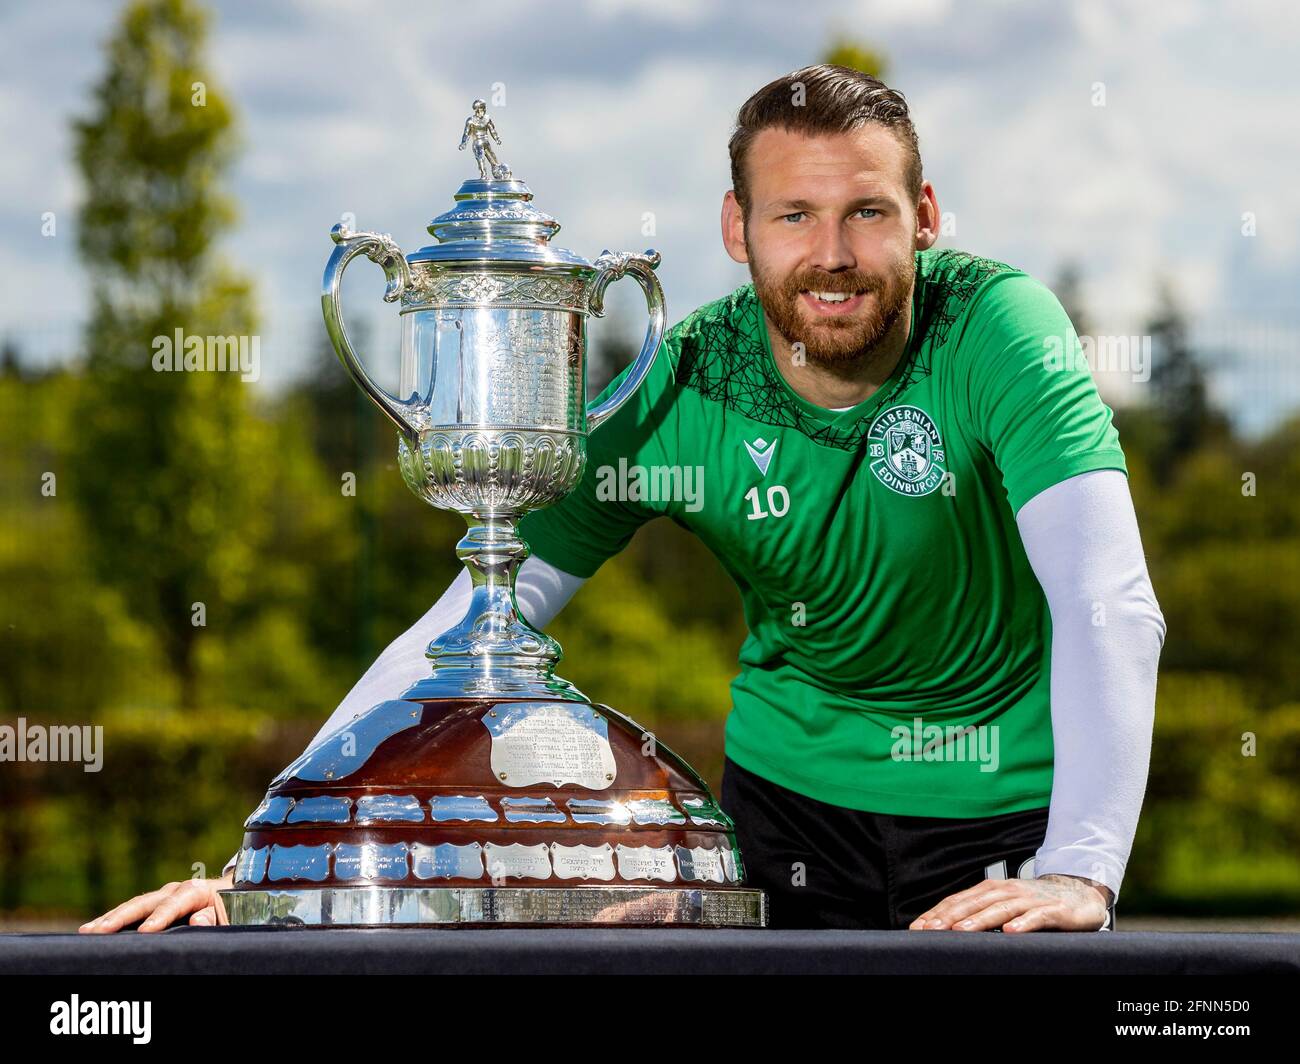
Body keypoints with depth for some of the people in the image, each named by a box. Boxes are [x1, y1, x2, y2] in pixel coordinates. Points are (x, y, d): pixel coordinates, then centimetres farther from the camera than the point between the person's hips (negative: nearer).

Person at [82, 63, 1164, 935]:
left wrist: (1078, 870, -46)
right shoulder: (677, 393, -15)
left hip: (1011, 789, -2)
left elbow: (1108, 603, -32)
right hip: (795, 779, 2)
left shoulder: (995, 326, -22)